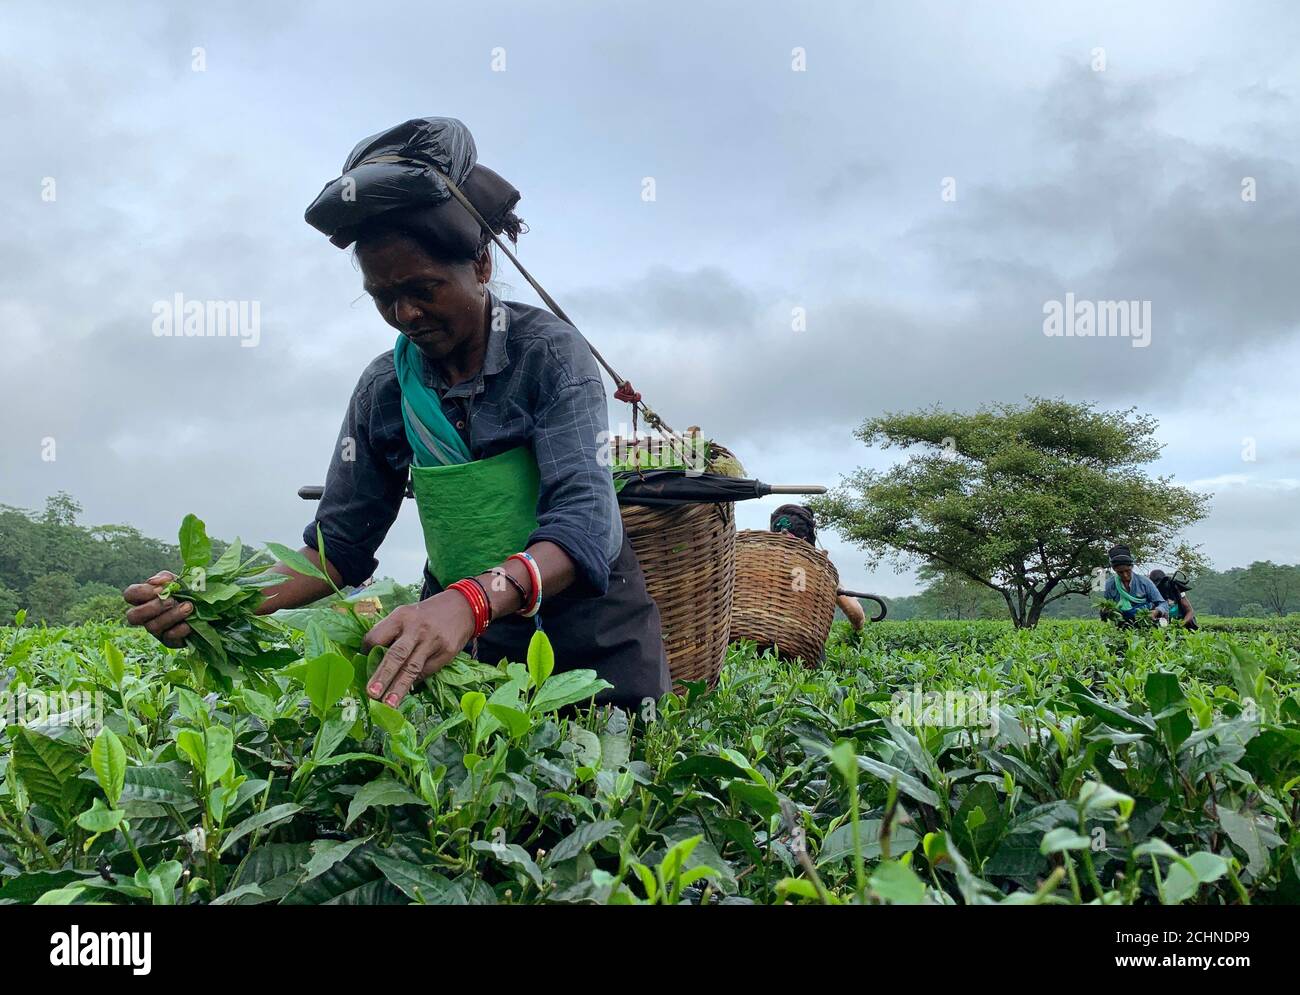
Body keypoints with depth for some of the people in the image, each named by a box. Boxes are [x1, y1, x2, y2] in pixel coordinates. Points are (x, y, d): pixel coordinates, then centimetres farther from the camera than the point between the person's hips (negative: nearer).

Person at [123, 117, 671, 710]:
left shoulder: (550, 351, -16)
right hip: (461, 636, 3)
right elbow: (340, 543, 0)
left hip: (588, 625, -3)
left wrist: (472, 599, -46)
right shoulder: (383, 389, -2)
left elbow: (584, 517, -28)